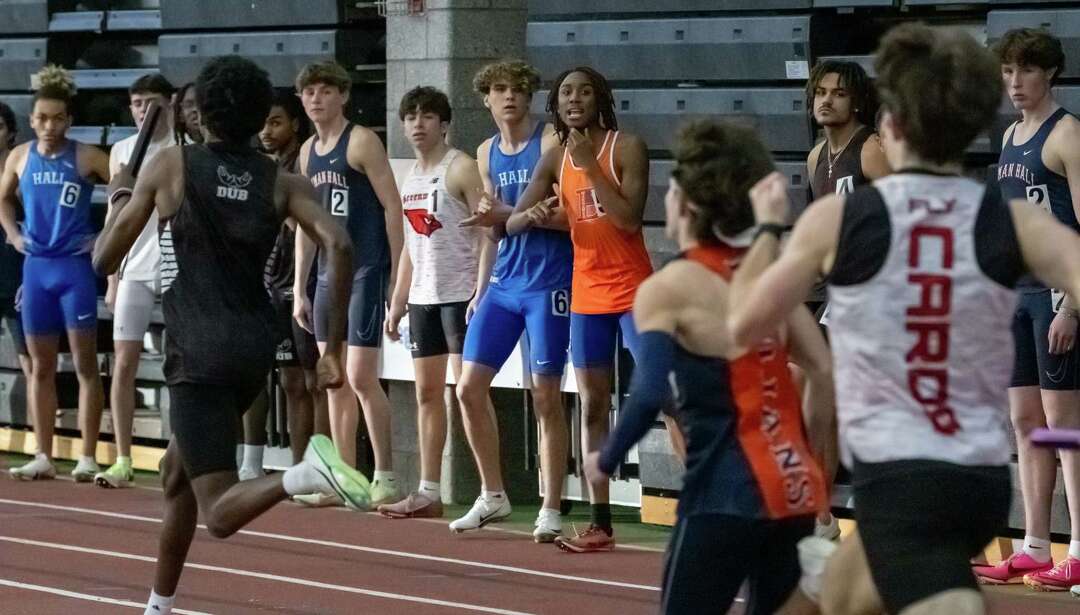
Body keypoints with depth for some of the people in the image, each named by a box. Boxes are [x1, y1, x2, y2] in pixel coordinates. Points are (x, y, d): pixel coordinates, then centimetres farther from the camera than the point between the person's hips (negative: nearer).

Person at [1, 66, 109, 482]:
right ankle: (43, 457, 13)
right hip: (36, 267, 5)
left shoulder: (86, 158, -8)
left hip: (75, 267, -5)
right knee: (41, 365, 8)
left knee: (85, 363, -3)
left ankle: (88, 458, -1)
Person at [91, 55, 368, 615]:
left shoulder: (169, 167, -3)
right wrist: (334, 349, -5)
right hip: (255, 350, 6)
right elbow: (338, 246, -11)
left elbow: (104, 260, 0)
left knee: (219, 514, -12)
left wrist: (120, 198, 20)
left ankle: (305, 476, -41)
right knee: (177, 474, 27)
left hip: (200, 354, -6)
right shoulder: (282, 183, 5)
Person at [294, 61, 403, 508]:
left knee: (361, 377, -11)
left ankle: (385, 476, -4)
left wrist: (397, 275, -13)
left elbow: (392, 207, -9)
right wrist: (299, 288, 16)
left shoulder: (361, 142, -7)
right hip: (328, 274, 8)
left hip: (365, 271, -8)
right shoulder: (308, 152, 14)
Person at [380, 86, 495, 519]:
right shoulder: (410, 177, 16)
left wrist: (481, 290, -23)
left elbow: (488, 231, -15)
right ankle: (428, 492, 13)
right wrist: (397, 302, 17)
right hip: (423, 297, 8)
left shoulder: (460, 168, -8)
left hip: (460, 294, -8)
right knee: (427, 393, 8)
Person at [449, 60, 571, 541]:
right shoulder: (487, 153, 13)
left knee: (546, 398, -3)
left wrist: (510, 214, -22)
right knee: (468, 388, 2)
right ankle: (493, 497, 16)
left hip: (548, 282, -6)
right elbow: (497, 226, 15)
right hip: (504, 281, 6)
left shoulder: (550, 142, -6)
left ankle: (551, 511, 4)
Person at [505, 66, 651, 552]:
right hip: (586, 293, 6)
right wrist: (532, 215, -13)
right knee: (592, 406, 7)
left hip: (632, 289, -6)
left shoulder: (626, 147, -8)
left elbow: (629, 219, -18)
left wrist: (590, 167, -17)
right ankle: (600, 523, 12)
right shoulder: (555, 158, 9)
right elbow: (512, 223, 10)